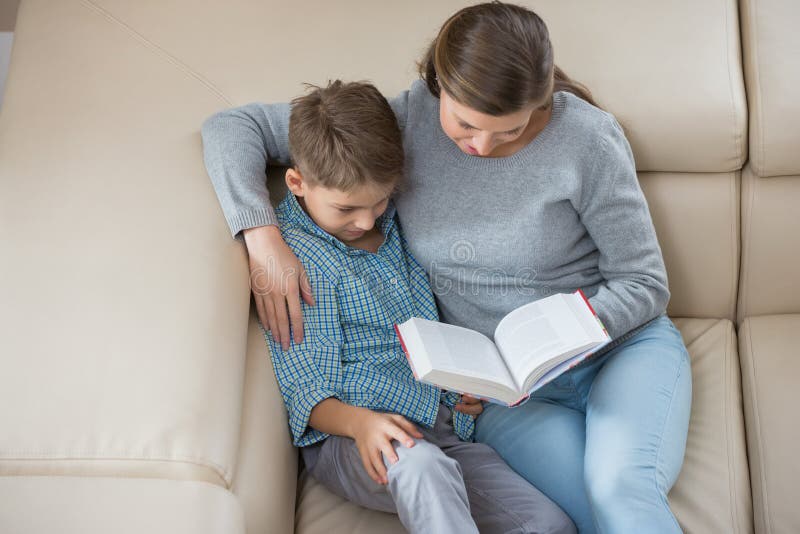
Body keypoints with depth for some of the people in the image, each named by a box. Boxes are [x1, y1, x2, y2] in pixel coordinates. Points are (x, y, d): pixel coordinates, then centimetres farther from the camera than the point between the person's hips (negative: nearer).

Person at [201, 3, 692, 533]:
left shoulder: (586, 136, -13)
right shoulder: (402, 123, -8)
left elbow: (644, 282, -5)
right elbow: (232, 126, -3)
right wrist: (262, 236, -18)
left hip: (623, 344, -1)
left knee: (621, 490, -33)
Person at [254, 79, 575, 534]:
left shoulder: (398, 223, 16)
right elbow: (305, 392, -6)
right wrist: (360, 422, -27)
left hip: (444, 431, 6)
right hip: (347, 436, -6)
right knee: (423, 467, -41)